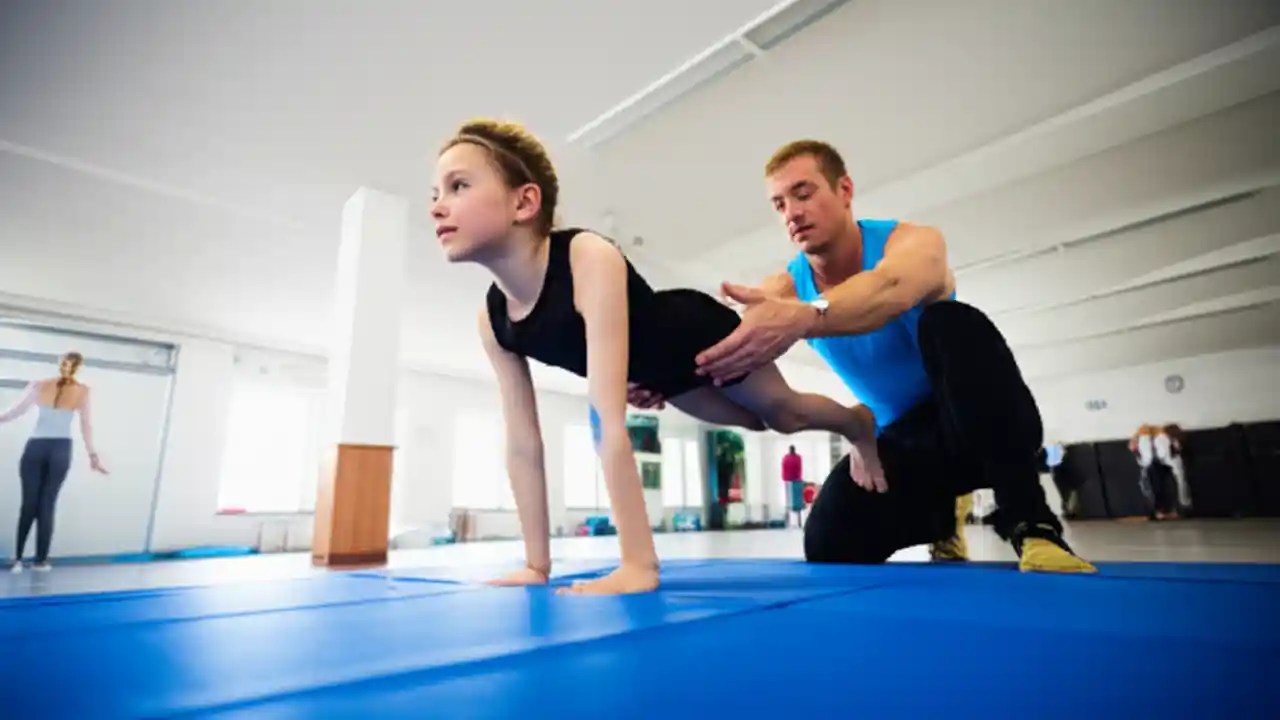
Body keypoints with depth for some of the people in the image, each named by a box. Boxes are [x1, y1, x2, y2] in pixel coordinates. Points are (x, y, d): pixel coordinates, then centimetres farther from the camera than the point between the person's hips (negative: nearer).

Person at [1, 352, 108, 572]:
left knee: (28, 504, 8)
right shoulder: (82, 391, 0)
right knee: (47, 505, 5)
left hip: (35, 447, 1)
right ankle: (41, 560, 9)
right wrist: (92, 455, 5)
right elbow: (86, 425, 1)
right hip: (61, 449, -1)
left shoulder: (39, 385, 1)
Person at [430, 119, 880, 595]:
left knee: (784, 413, 18)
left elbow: (612, 425, -49)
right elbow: (523, 444, -18)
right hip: (660, 370, 6)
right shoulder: (492, 318, -23)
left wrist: (639, 564, -46)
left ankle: (864, 427, 54)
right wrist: (536, 564, -14)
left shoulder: (590, 258, -43)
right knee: (755, 422, 28)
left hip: (700, 333, -6)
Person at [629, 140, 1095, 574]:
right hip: (904, 439, 4)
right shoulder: (785, 288, -8)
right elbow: (730, 348, -29)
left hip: (983, 423, -3)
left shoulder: (914, 241, -20)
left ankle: (1028, 521, -24)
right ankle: (937, 520, 13)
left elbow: (890, 291, -46)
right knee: (829, 544, -18)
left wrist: (802, 318, -67)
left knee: (950, 321, -34)